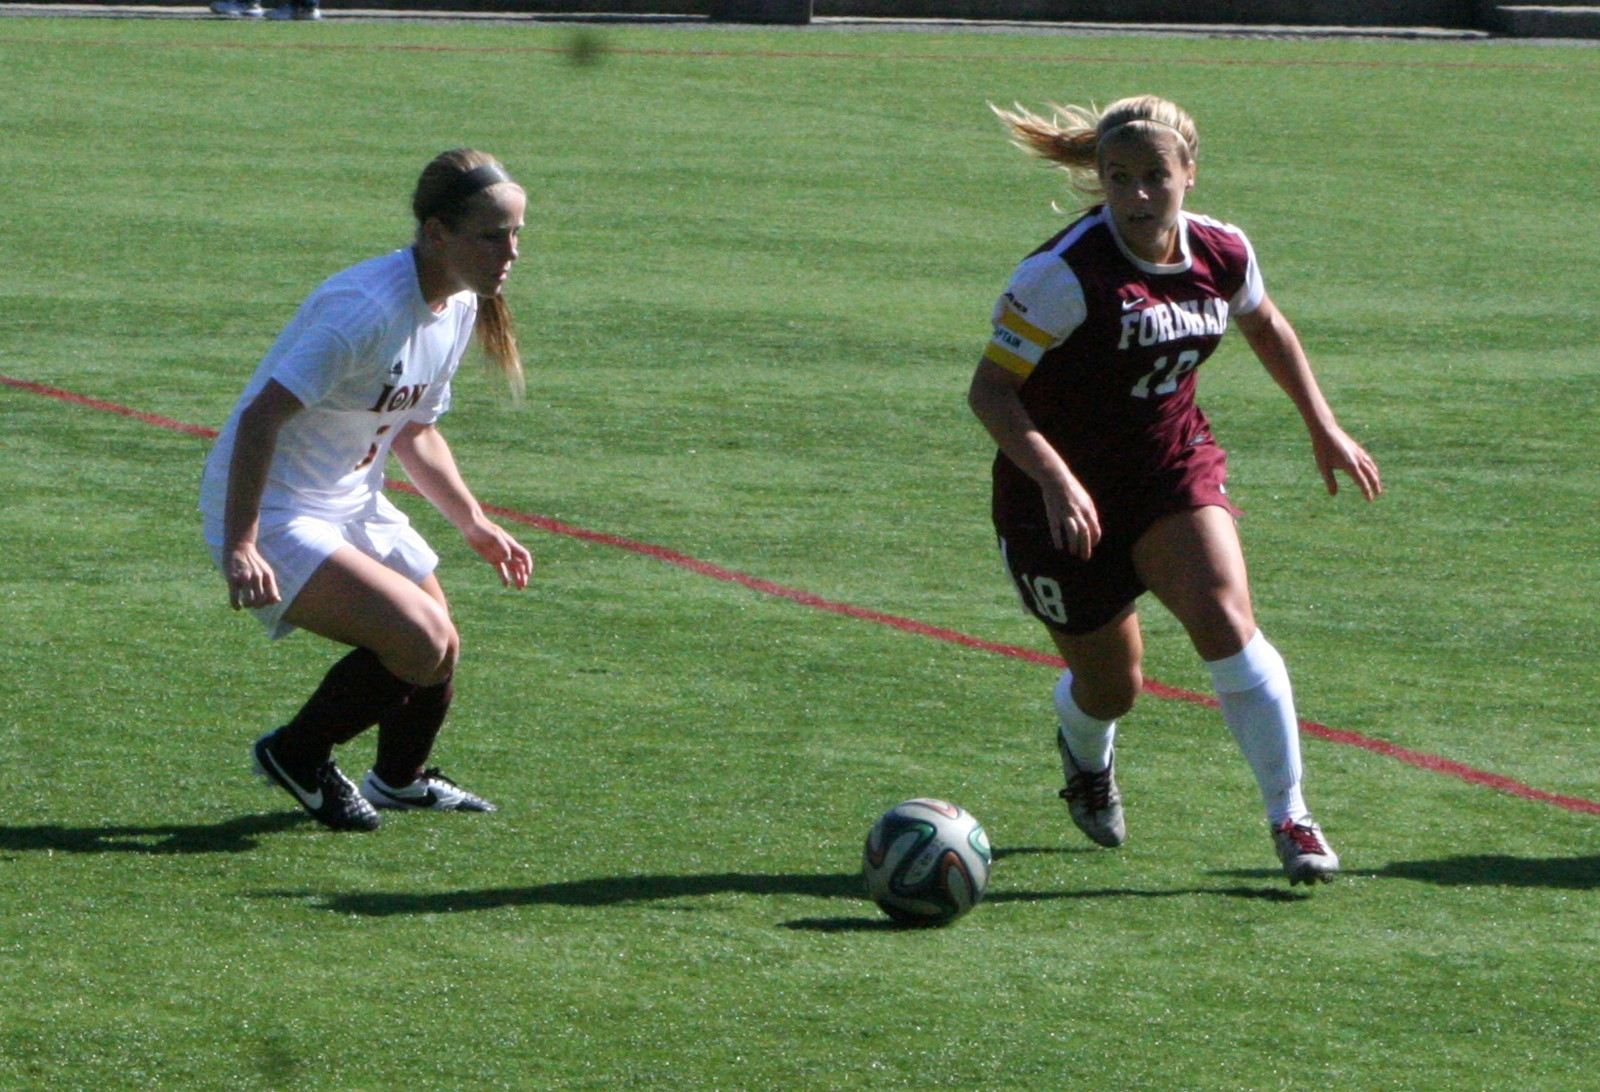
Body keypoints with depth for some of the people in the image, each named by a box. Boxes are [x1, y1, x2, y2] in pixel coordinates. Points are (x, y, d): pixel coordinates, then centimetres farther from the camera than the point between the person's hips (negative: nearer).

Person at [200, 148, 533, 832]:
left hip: (355, 504, 9)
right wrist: (240, 549, -34)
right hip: (274, 515, -9)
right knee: (418, 642, -21)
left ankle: (400, 778, 42)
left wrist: (473, 524, 16)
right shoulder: (366, 309, -27)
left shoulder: (461, 309, 3)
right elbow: (261, 419, -30)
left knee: (439, 650, 12)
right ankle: (298, 756, 3)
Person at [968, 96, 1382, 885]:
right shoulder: (1066, 273, -23)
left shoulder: (1222, 253, -6)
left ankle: (1290, 818, -13)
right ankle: (1085, 757, 47)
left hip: (1174, 466, 3)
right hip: (1063, 495, -3)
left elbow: (1265, 328, 17)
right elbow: (989, 389, -22)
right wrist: (1055, 480, -35)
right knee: (1110, 685, 7)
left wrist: (1324, 429, 20)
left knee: (1227, 623, -22)